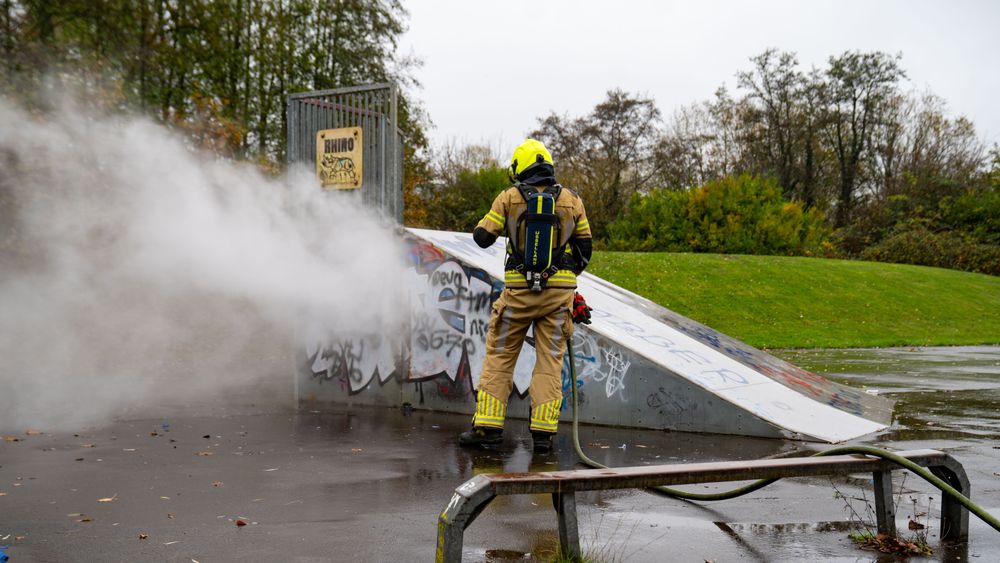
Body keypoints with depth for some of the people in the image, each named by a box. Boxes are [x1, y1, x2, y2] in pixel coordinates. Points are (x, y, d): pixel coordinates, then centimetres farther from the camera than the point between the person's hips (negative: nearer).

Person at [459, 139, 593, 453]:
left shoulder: (509, 198, -2)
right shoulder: (572, 201, 5)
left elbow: (483, 237, 2)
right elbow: (585, 248, 11)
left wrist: (483, 226, 24)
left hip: (519, 289, -1)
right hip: (559, 290, 2)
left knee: (499, 356, 9)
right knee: (550, 360, 7)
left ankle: (488, 425, 9)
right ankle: (543, 431, 4)